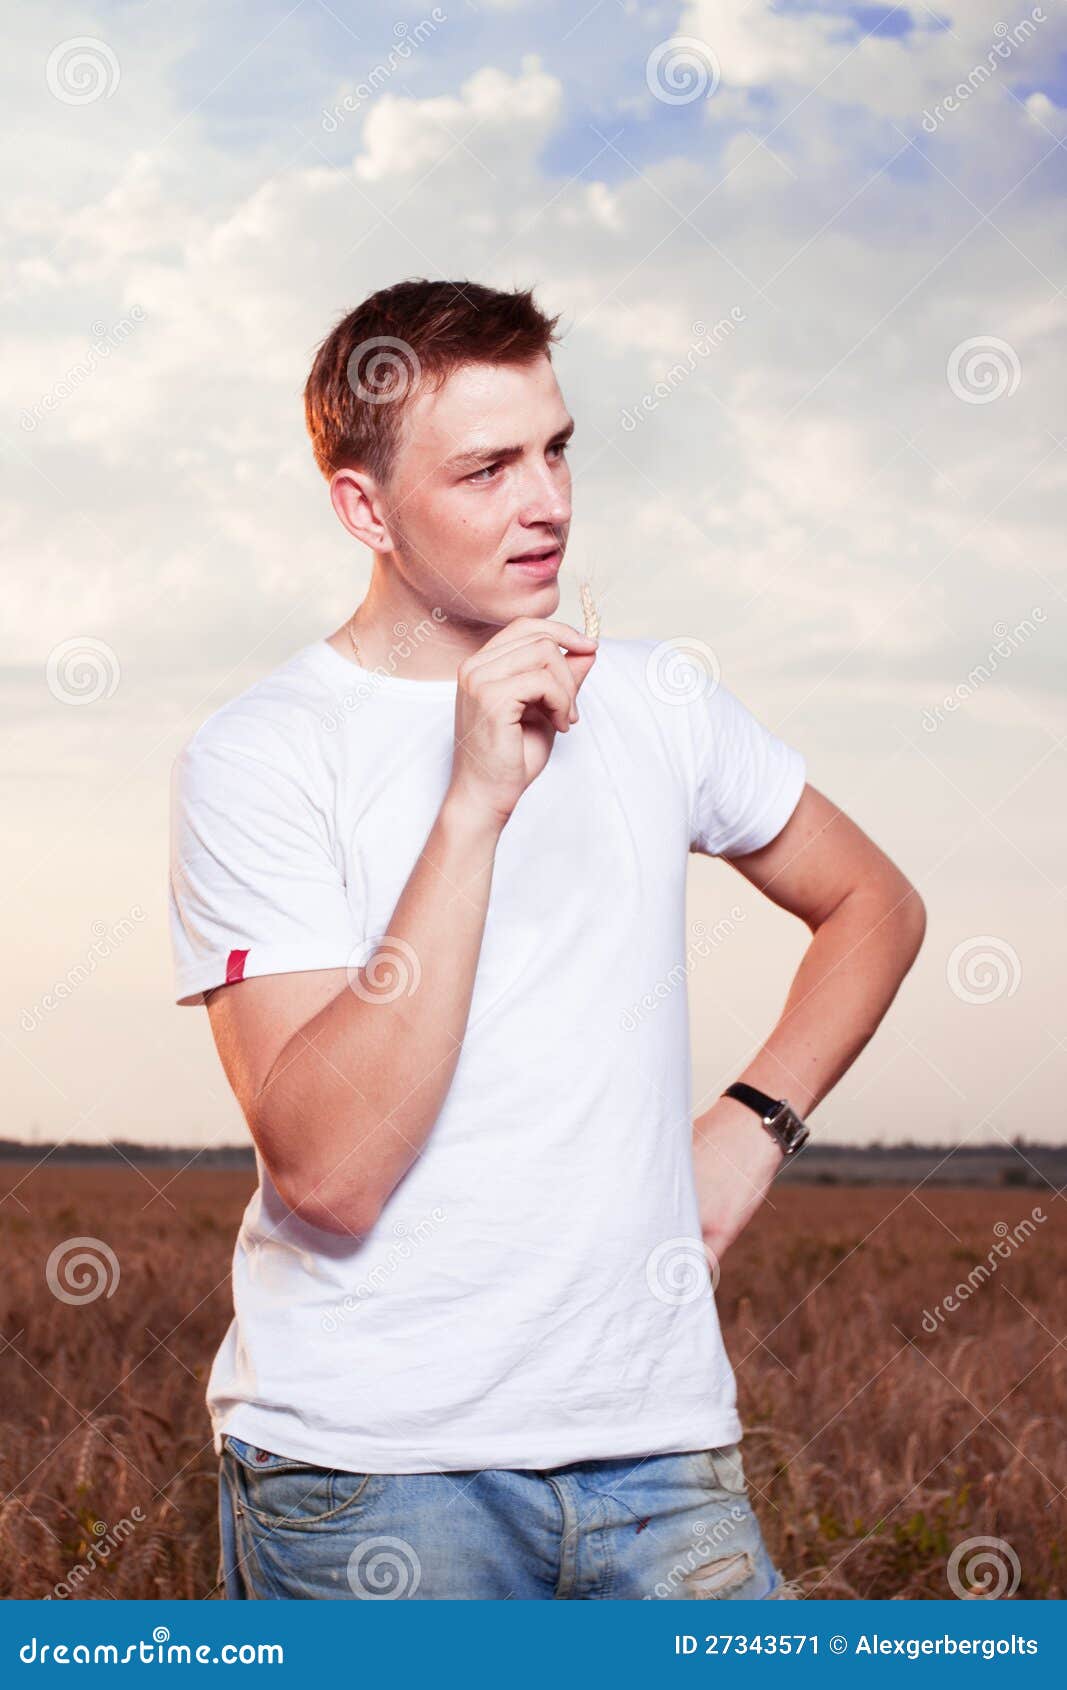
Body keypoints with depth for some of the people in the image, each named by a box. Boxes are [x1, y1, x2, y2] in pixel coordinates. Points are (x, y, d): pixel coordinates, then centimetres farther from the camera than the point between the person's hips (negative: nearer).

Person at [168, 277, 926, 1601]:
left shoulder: (655, 700, 8)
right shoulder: (257, 757, -8)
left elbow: (874, 903, 25)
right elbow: (330, 1170, -19)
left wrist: (752, 1126, 9)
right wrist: (474, 798, -22)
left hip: (658, 1446, 4)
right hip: (366, 1470, -4)